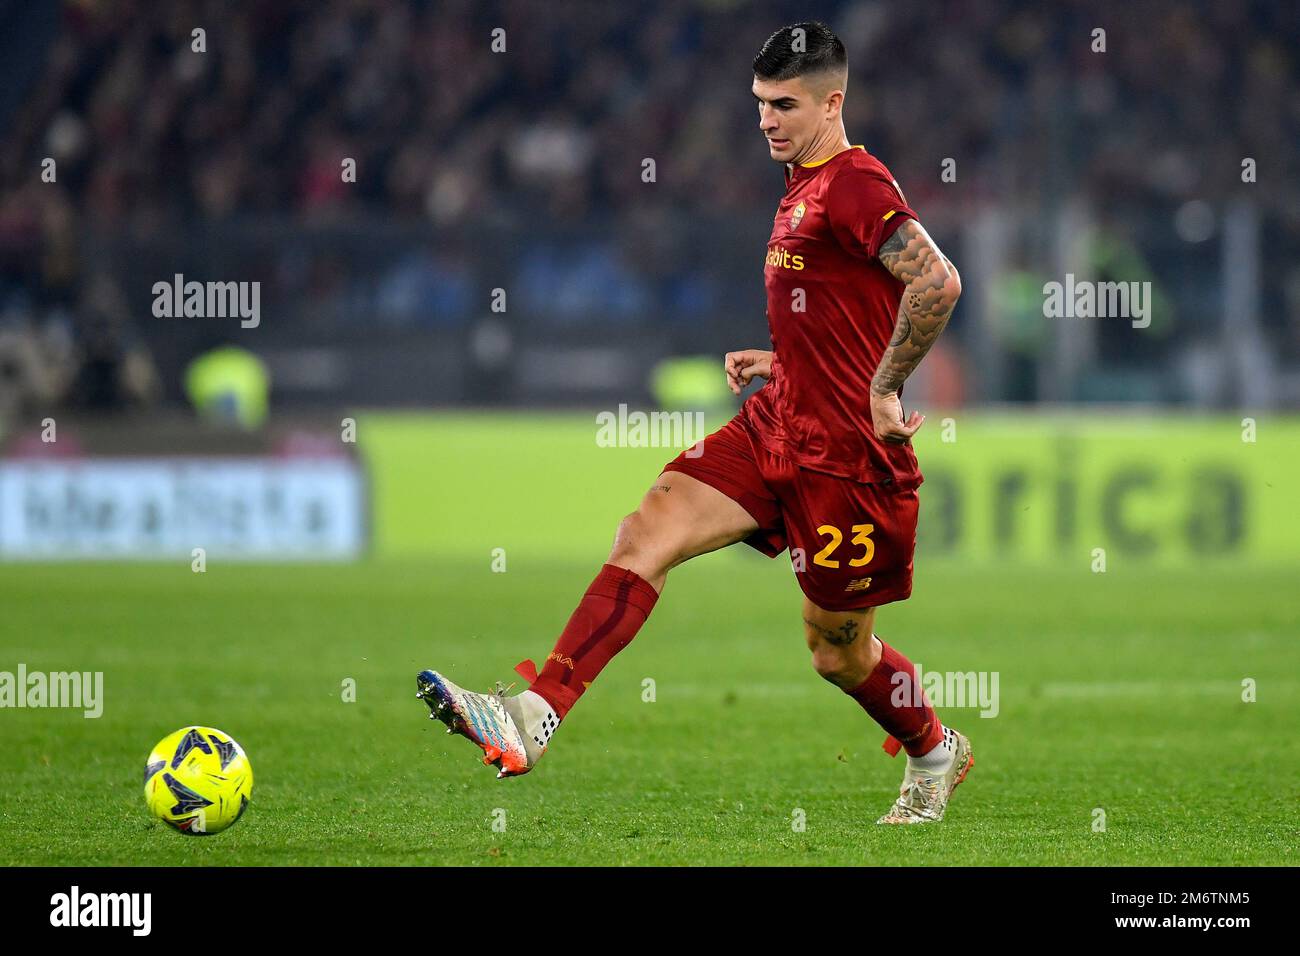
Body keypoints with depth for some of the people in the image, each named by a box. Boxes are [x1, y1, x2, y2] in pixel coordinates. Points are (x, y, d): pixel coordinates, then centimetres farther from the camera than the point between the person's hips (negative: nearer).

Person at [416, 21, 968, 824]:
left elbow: (938, 283, -30)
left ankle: (935, 755, 36)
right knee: (648, 532, -10)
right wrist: (782, 363, 14)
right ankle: (534, 717, -19)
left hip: (847, 457, -9)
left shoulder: (856, 186, -16)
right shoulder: (805, 188, 15)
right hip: (774, 430, 9)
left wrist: (883, 392, -23)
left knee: (837, 650, 6)